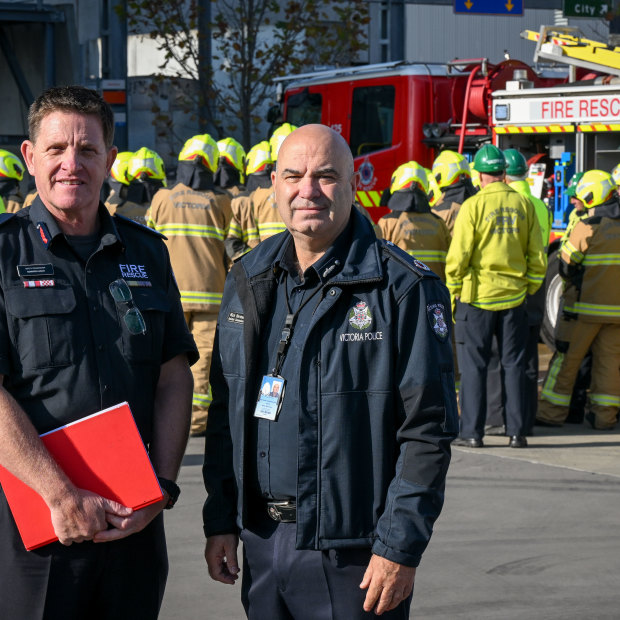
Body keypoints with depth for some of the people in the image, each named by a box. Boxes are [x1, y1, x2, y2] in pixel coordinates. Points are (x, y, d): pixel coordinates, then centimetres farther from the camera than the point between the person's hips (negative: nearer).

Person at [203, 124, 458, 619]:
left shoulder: (403, 289, -9)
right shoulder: (249, 280, 9)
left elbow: (428, 430, -11)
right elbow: (225, 411, 14)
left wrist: (401, 547, -14)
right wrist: (220, 521, 9)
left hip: (352, 555, -5)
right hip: (262, 545, 5)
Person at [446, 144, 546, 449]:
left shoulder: (474, 205, -9)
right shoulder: (523, 204, 2)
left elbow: (458, 257, -10)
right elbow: (537, 255, 6)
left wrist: (453, 292, 1)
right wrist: (529, 288, 17)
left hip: (478, 297, -3)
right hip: (513, 297, 3)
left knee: (474, 365, 4)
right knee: (513, 365, 9)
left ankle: (472, 432, 5)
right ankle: (516, 431, 10)